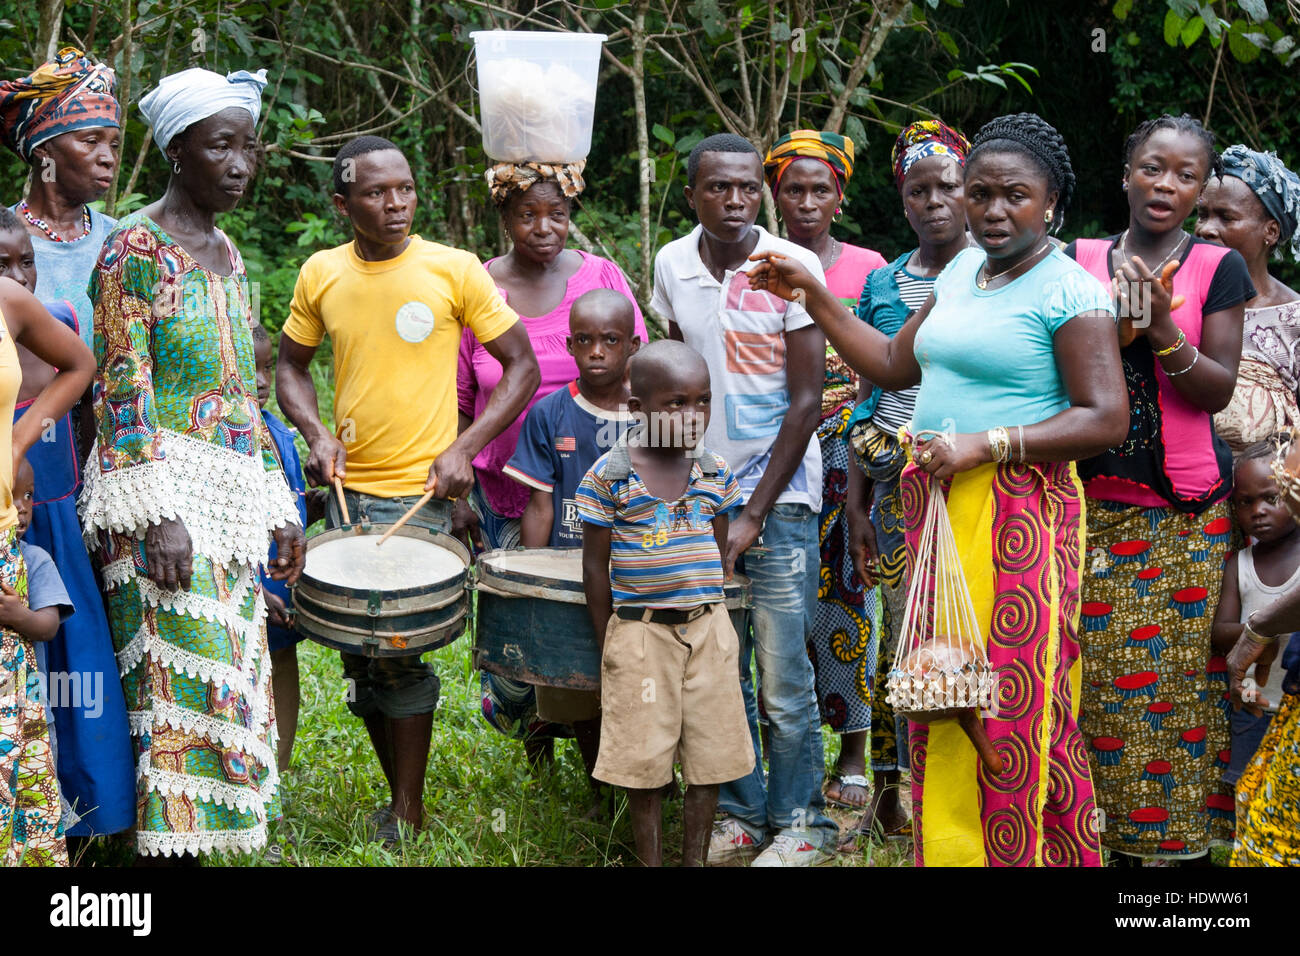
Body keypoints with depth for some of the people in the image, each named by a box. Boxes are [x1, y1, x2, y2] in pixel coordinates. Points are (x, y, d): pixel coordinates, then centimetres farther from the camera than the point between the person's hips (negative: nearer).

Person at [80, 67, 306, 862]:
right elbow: (122, 386, -13)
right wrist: (157, 514, -20)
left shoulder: (227, 253, 16)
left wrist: (278, 504, 17)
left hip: (231, 499, 8)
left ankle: (197, 838, 11)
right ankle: (173, 838, -8)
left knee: (237, 673, 6)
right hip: (167, 493, -8)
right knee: (189, 679, -12)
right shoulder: (136, 245, -7)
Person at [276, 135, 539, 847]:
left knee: (402, 648, -8)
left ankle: (409, 812, 5)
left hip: (421, 493, -4)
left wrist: (463, 448, -12)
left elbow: (522, 368, -1)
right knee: (357, 649, 8)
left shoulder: (454, 270, -6)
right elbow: (290, 367, 17)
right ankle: (399, 794, 23)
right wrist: (314, 432, -3)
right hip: (346, 490, 4)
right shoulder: (322, 275, 4)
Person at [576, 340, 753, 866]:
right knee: (644, 760, 2)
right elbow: (596, 567, -3)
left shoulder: (716, 473, 2)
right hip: (639, 630, -3)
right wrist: (609, 645, -2)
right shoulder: (608, 477, -9)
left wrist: (707, 615, 11)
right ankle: (650, 861, 15)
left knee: (708, 754, 6)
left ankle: (695, 859, 19)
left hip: (707, 628, 3)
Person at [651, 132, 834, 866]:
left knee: (784, 679, -2)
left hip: (778, 494, -4)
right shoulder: (672, 266, 5)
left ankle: (800, 824, 11)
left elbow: (807, 400, -9)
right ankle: (742, 814, 20)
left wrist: (754, 515, -11)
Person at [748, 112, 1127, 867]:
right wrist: (812, 296, 19)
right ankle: (949, 849, 17)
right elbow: (894, 365, 23)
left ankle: (1028, 856, 3)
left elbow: (1106, 418, -15)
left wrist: (983, 444, -19)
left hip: (1019, 513, -7)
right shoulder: (962, 272, 15)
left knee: (1018, 704, -5)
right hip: (936, 506, 7)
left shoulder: (1070, 291, -9)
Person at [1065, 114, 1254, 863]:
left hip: (1187, 512, -1)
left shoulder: (1219, 268, 3)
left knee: (1179, 677, -3)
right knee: (1097, 674, -1)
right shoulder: (1080, 261, 9)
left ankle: (1183, 835, 7)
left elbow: (1220, 390, -2)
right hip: (1093, 500, 2)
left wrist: (1162, 330, -18)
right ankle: (1114, 832, 9)